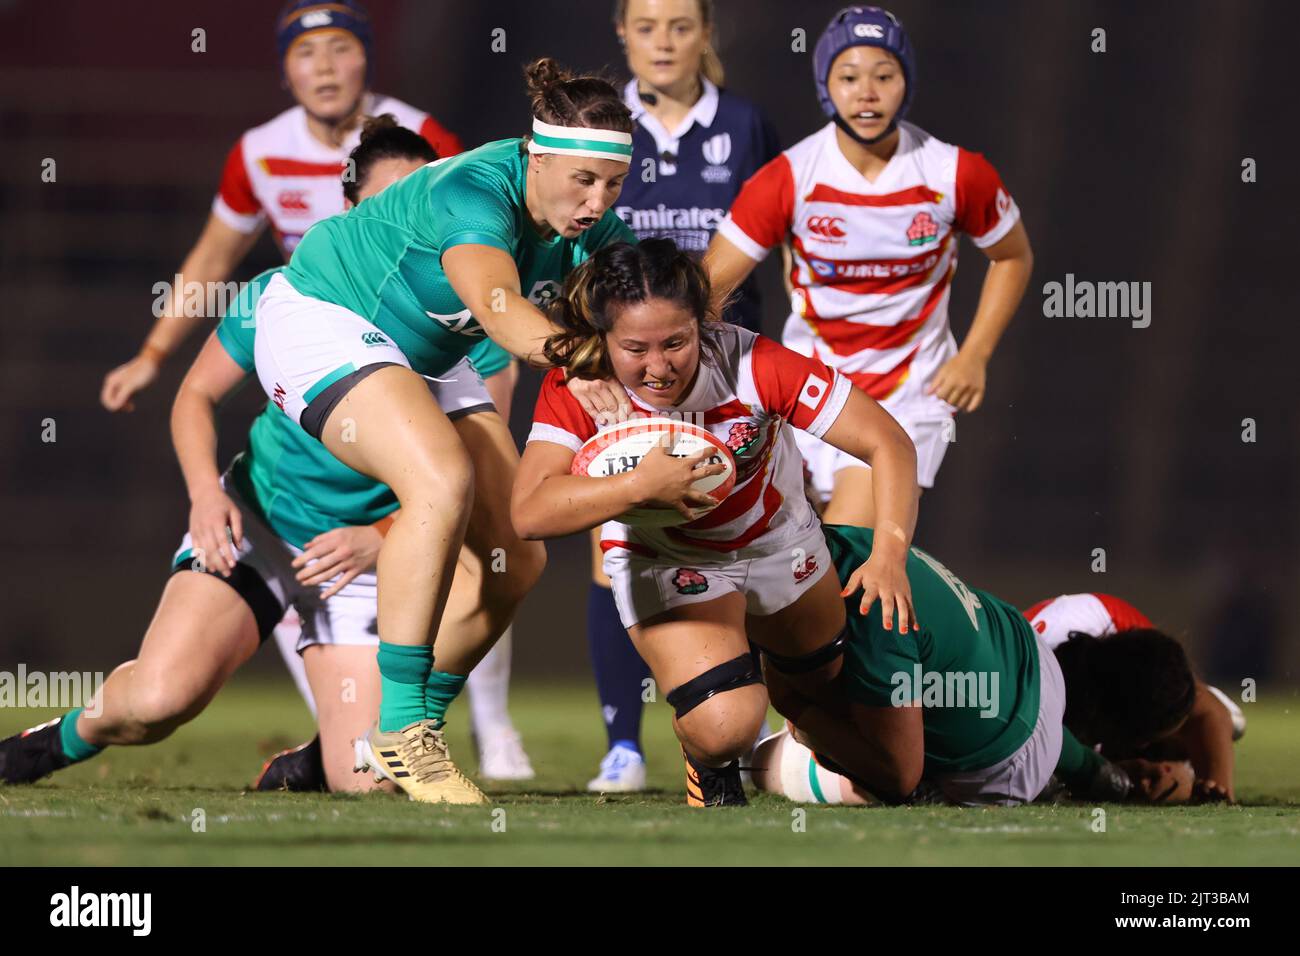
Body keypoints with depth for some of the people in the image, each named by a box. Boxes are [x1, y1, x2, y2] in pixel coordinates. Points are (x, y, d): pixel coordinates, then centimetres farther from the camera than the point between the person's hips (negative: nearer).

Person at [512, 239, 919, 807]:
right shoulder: (576, 384, -31)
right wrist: (642, 486, -51)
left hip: (778, 544, 2)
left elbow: (888, 445, -32)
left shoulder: (753, 367, -33)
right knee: (724, 727, -24)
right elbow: (529, 513, -40)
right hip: (663, 564, -2)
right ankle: (708, 760, 13)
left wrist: (888, 554, -47)